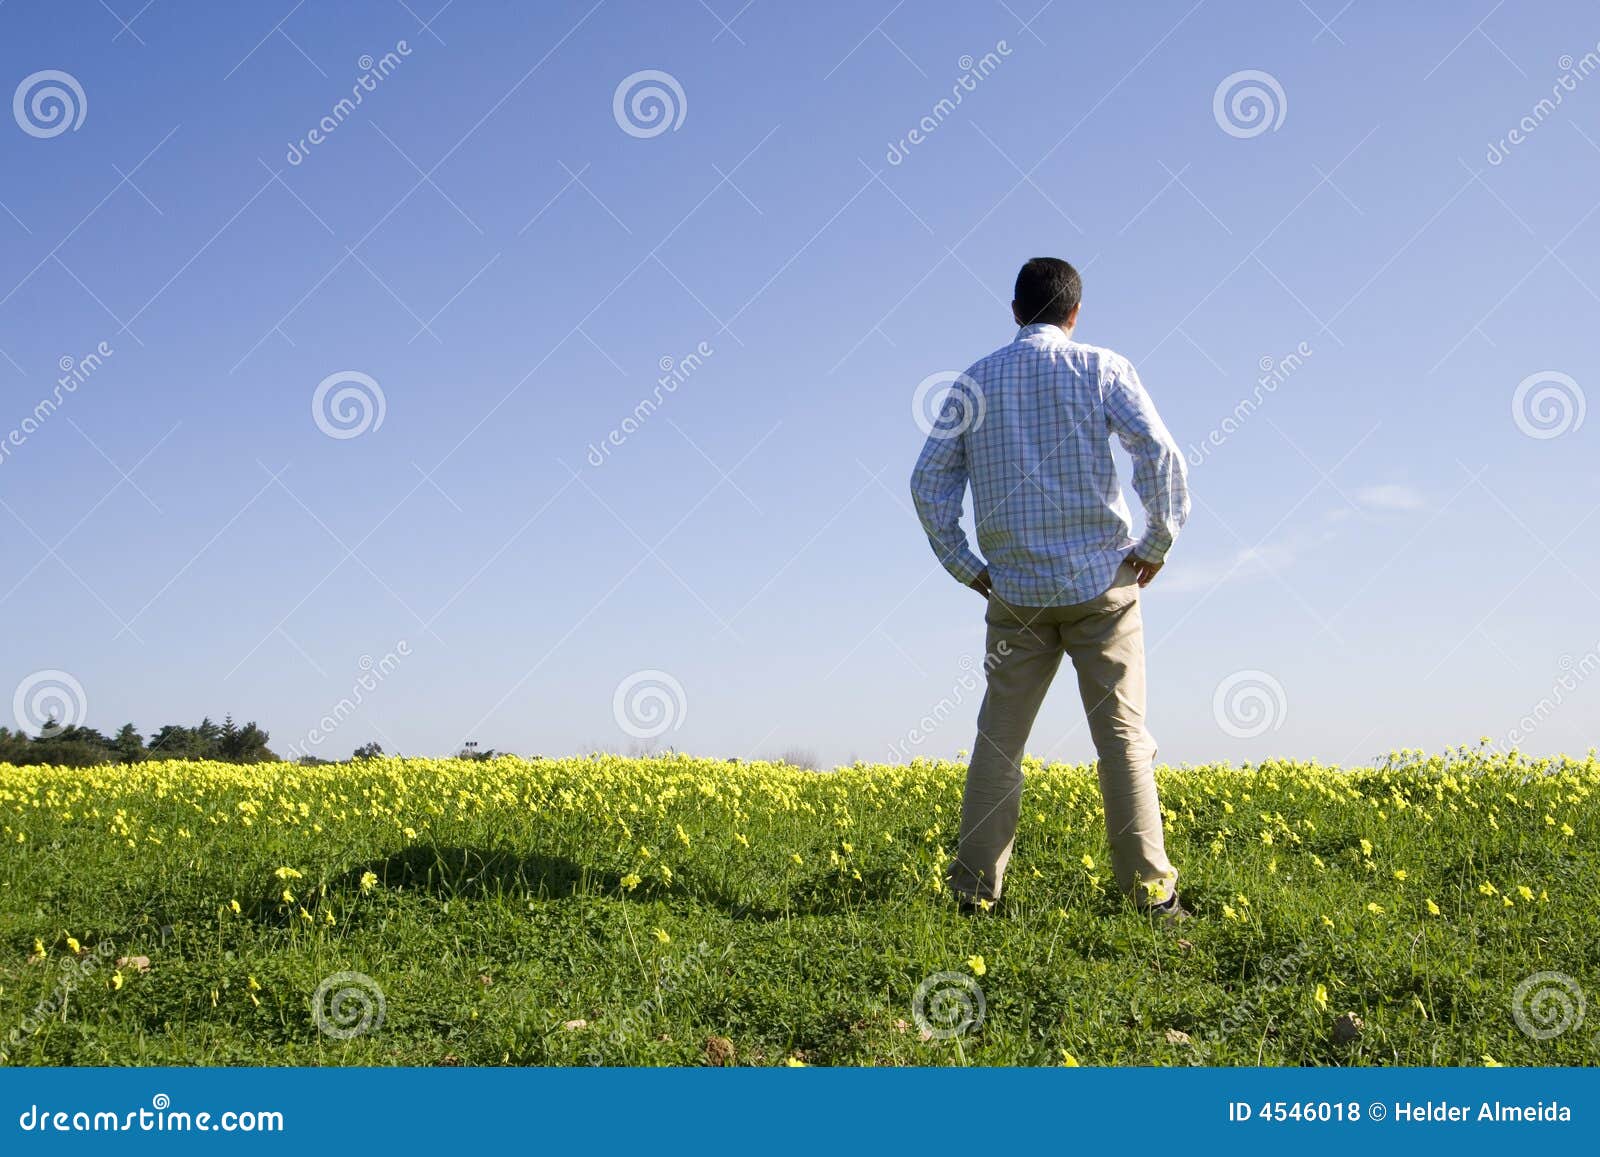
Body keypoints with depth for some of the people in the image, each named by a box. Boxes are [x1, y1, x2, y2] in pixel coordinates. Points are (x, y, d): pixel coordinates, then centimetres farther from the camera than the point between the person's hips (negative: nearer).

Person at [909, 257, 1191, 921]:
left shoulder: (973, 383, 9)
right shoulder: (1101, 369, 0)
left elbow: (929, 480, 4)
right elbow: (1160, 455, -12)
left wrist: (964, 566, 9)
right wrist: (1158, 543, -1)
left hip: (1016, 590, 2)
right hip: (1100, 581, -2)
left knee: (998, 737, 8)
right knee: (1122, 734, 1)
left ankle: (976, 888, 7)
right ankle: (1148, 887, -1)